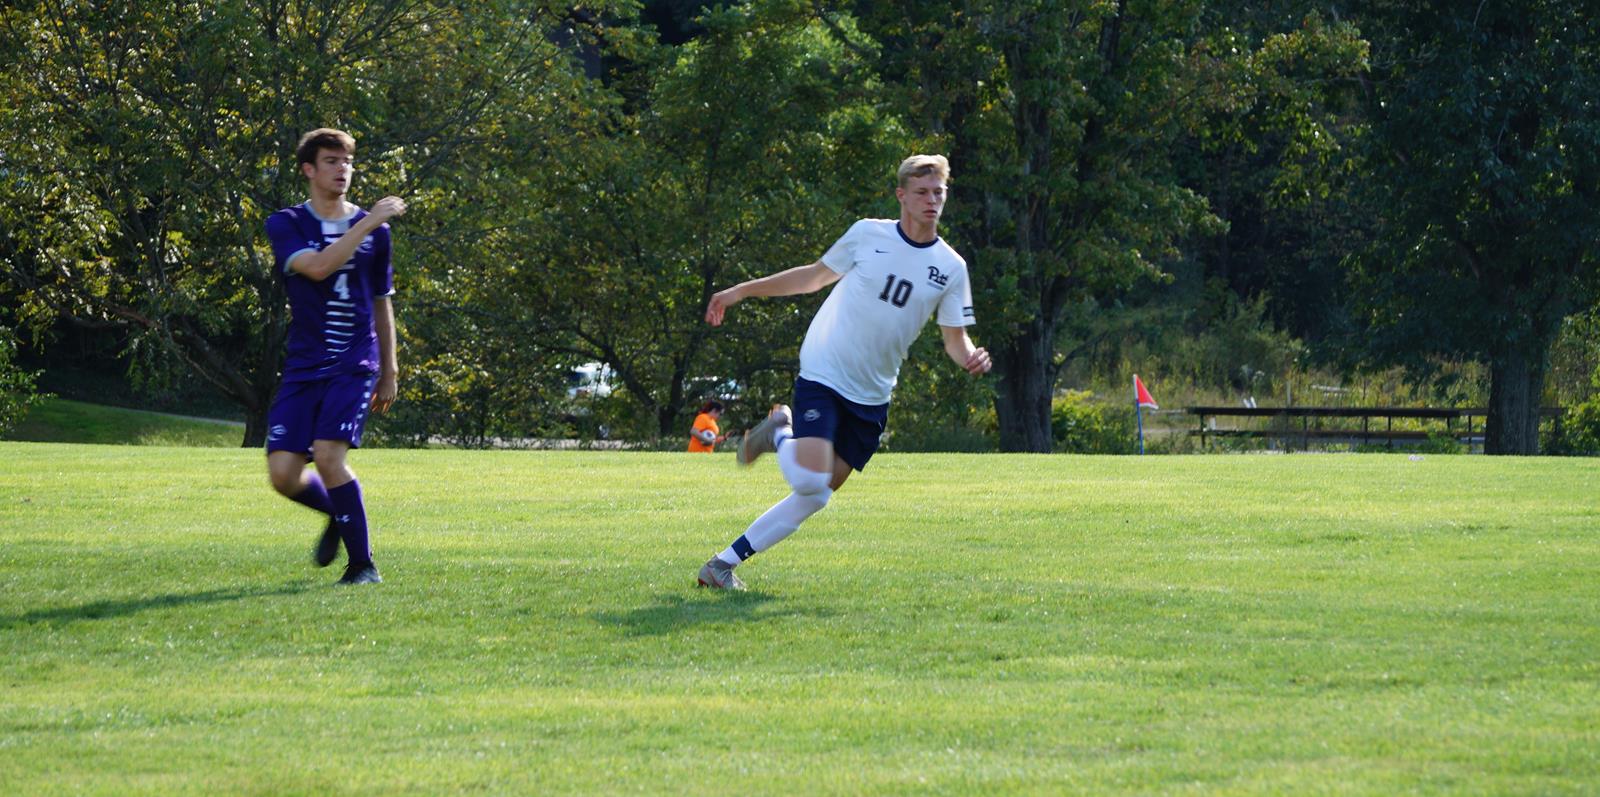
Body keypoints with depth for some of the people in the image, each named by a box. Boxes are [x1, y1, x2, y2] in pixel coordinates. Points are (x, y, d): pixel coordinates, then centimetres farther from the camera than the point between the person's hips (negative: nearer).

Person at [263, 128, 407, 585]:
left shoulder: (374, 230, 9)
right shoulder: (286, 225, 2)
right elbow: (317, 266, -18)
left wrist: (389, 371, 19)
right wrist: (366, 224, -18)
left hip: (355, 365, -1)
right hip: (304, 367, 1)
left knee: (328, 455, -21)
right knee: (283, 474, -8)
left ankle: (363, 564, -8)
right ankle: (338, 514, 25)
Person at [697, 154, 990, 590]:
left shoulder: (951, 268, 2)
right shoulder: (869, 234, -3)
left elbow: (955, 339, 6)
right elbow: (814, 276, 11)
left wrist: (971, 357, -18)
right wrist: (741, 291, 8)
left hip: (871, 397, 4)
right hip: (823, 374, -4)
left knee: (815, 498, 0)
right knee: (809, 482, -22)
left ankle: (726, 562, 9)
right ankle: (782, 432, 11)